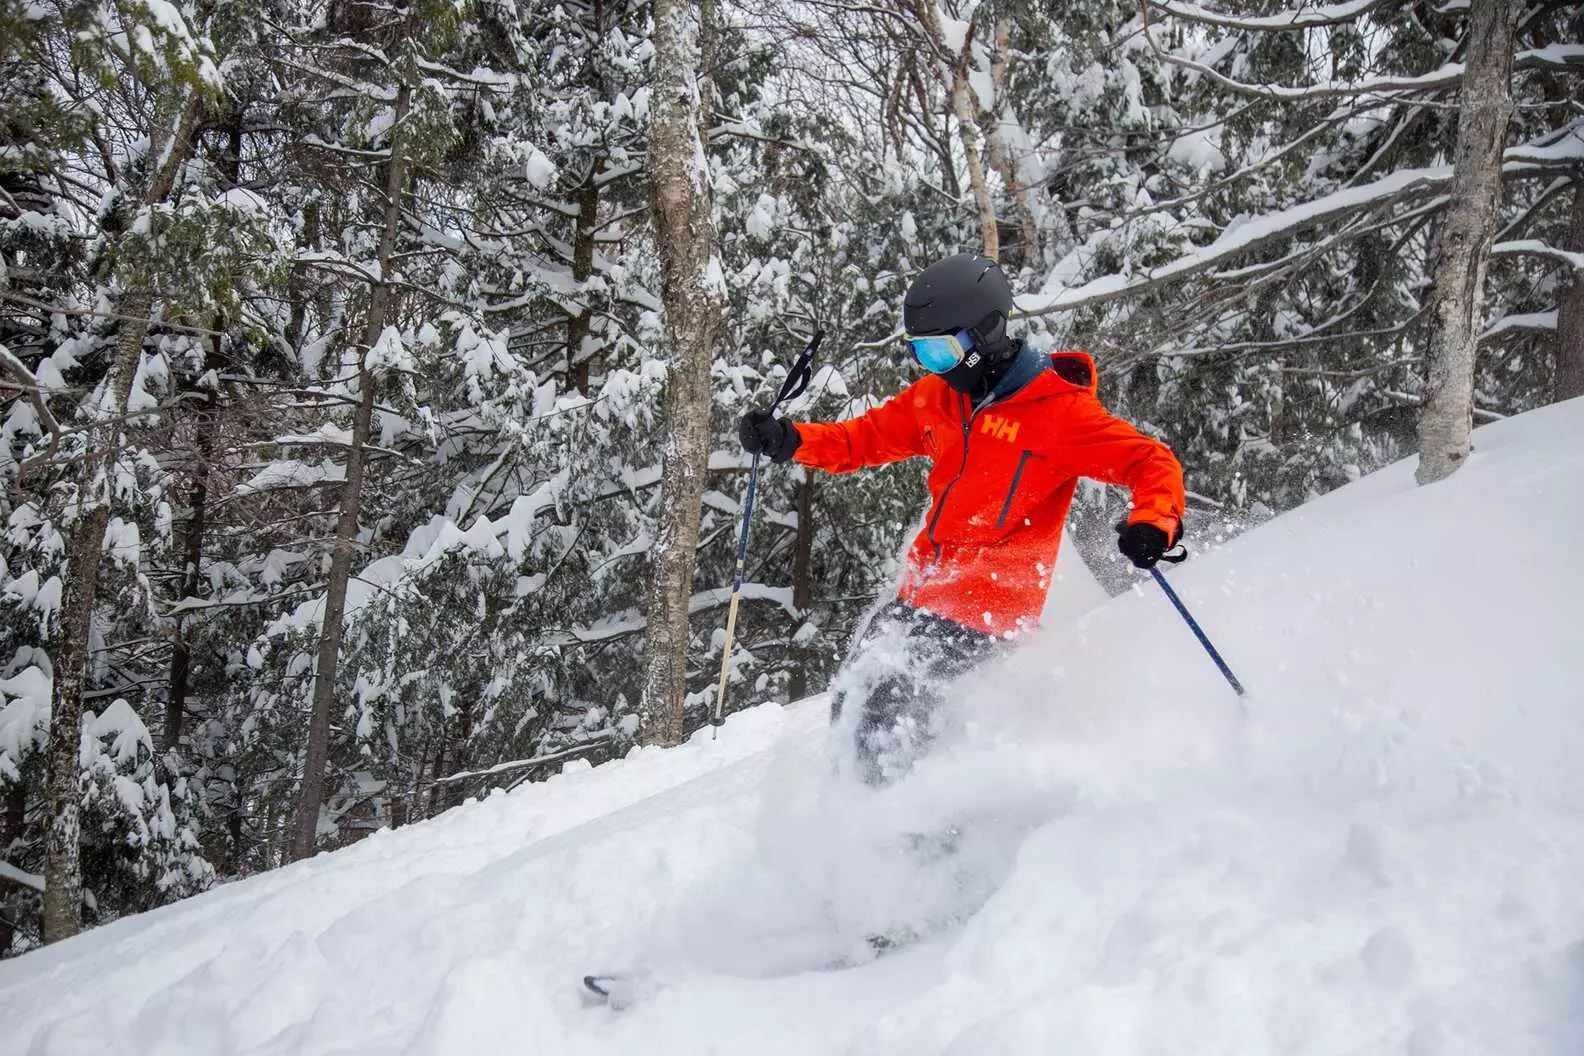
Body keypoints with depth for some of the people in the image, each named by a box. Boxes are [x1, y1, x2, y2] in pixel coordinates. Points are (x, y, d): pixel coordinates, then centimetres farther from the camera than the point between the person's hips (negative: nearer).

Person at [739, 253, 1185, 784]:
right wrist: (788, 440, 1)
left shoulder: (1058, 408, -13)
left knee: (889, 701, -19)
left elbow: (1153, 464, -13)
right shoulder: (936, 396, 8)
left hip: (992, 597, -8)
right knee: (851, 700, 11)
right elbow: (866, 438, 17)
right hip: (924, 589, 8)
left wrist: (1154, 524, -34)